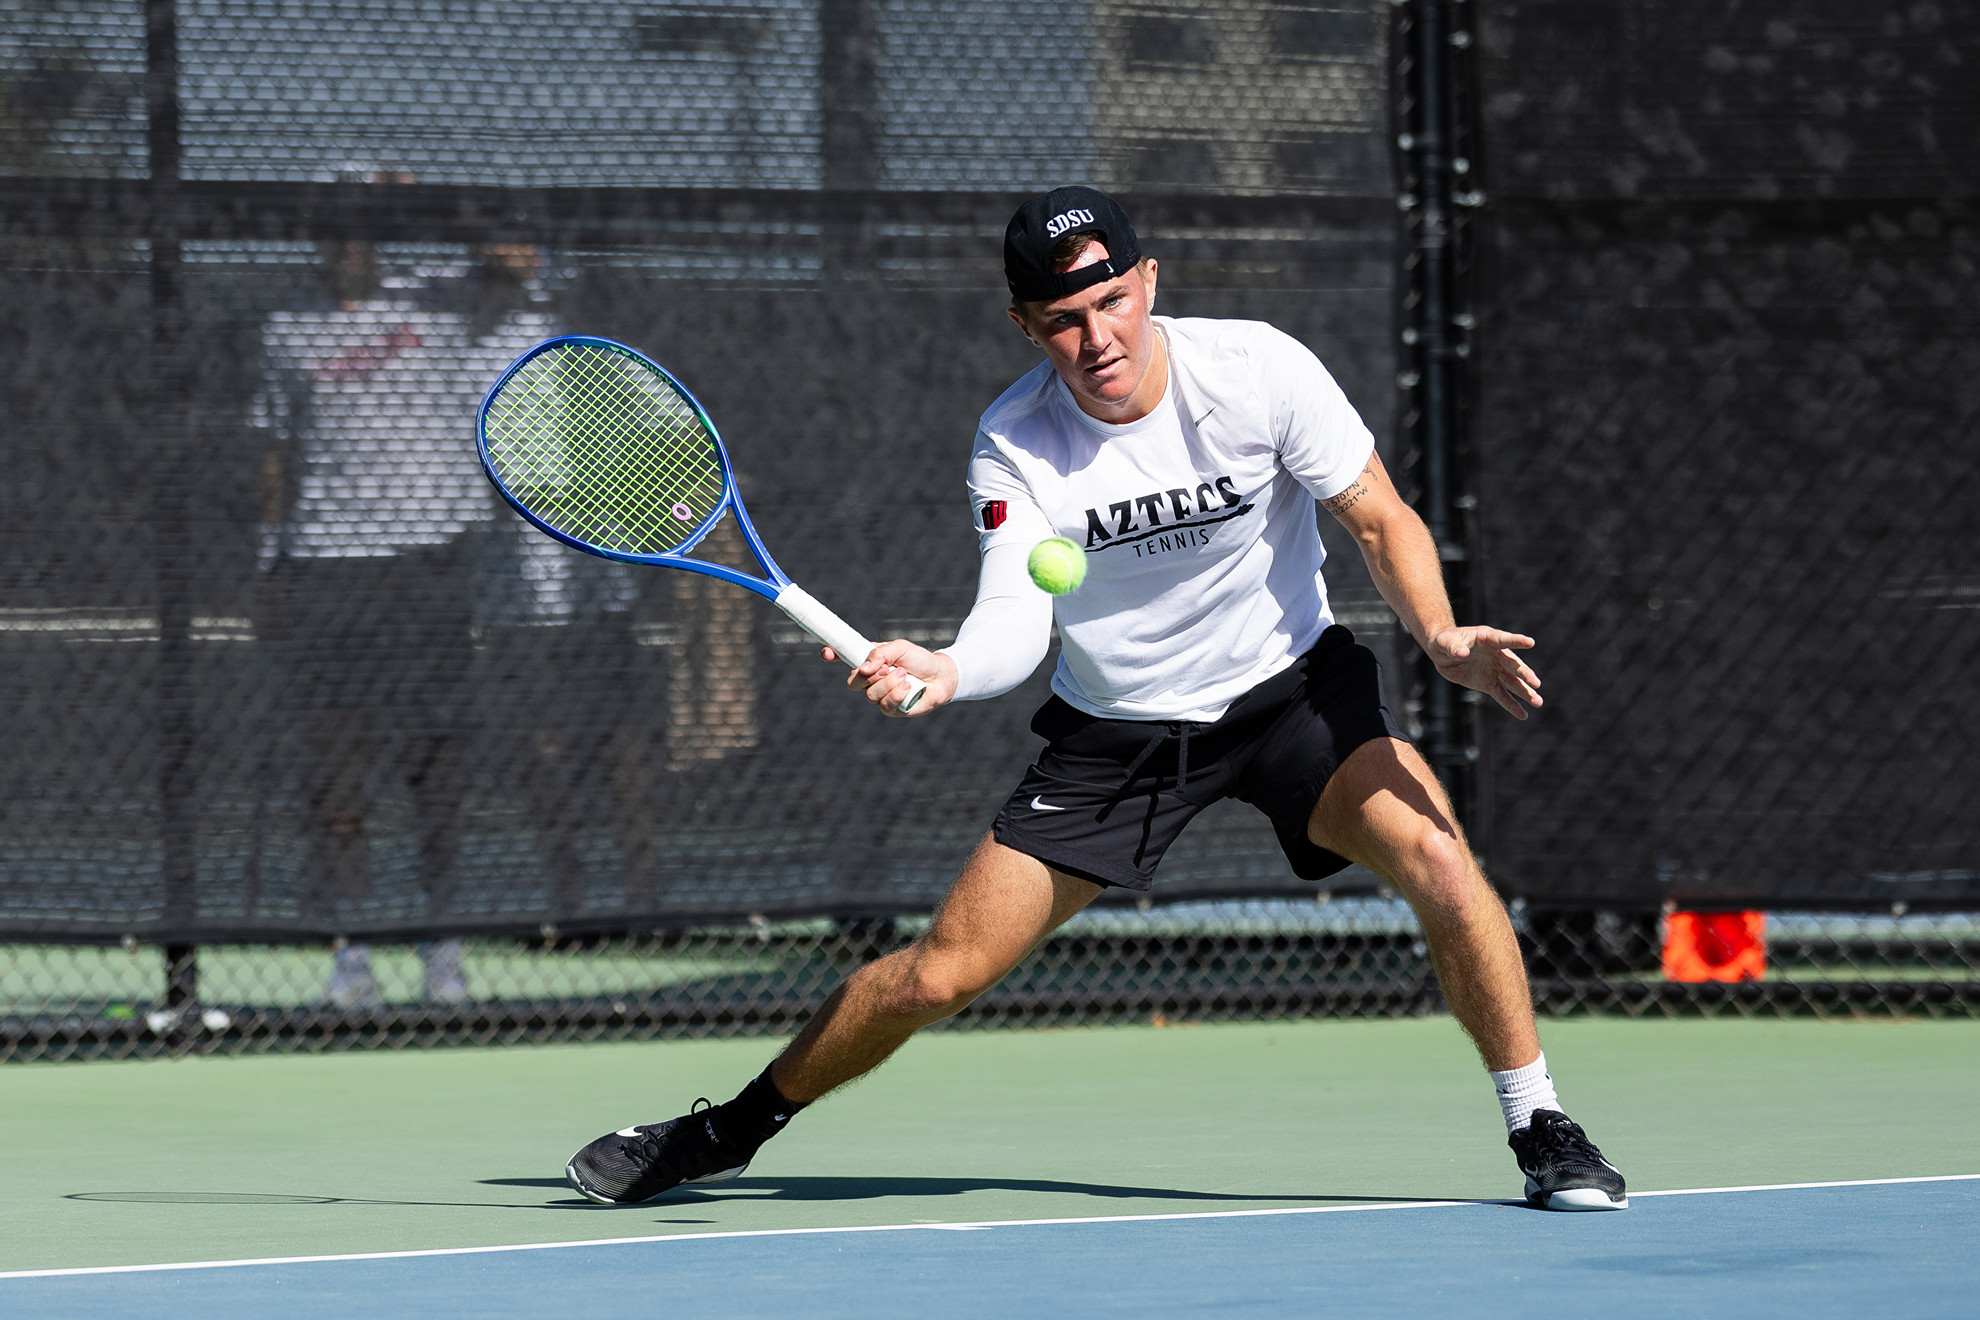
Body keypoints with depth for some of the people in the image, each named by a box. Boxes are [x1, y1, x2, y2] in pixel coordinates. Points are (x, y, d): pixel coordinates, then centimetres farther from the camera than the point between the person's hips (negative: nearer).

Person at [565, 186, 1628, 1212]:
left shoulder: (1259, 370, -18)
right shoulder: (1012, 448, -16)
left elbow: (1381, 521, -10)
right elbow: (1015, 619, -26)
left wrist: (1440, 634, -29)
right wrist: (945, 674, -48)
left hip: (1291, 686, 0)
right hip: (1114, 733, 1)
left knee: (1437, 861, -28)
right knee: (939, 975, -2)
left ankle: (1540, 1131, -11)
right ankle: (730, 1130, 21)